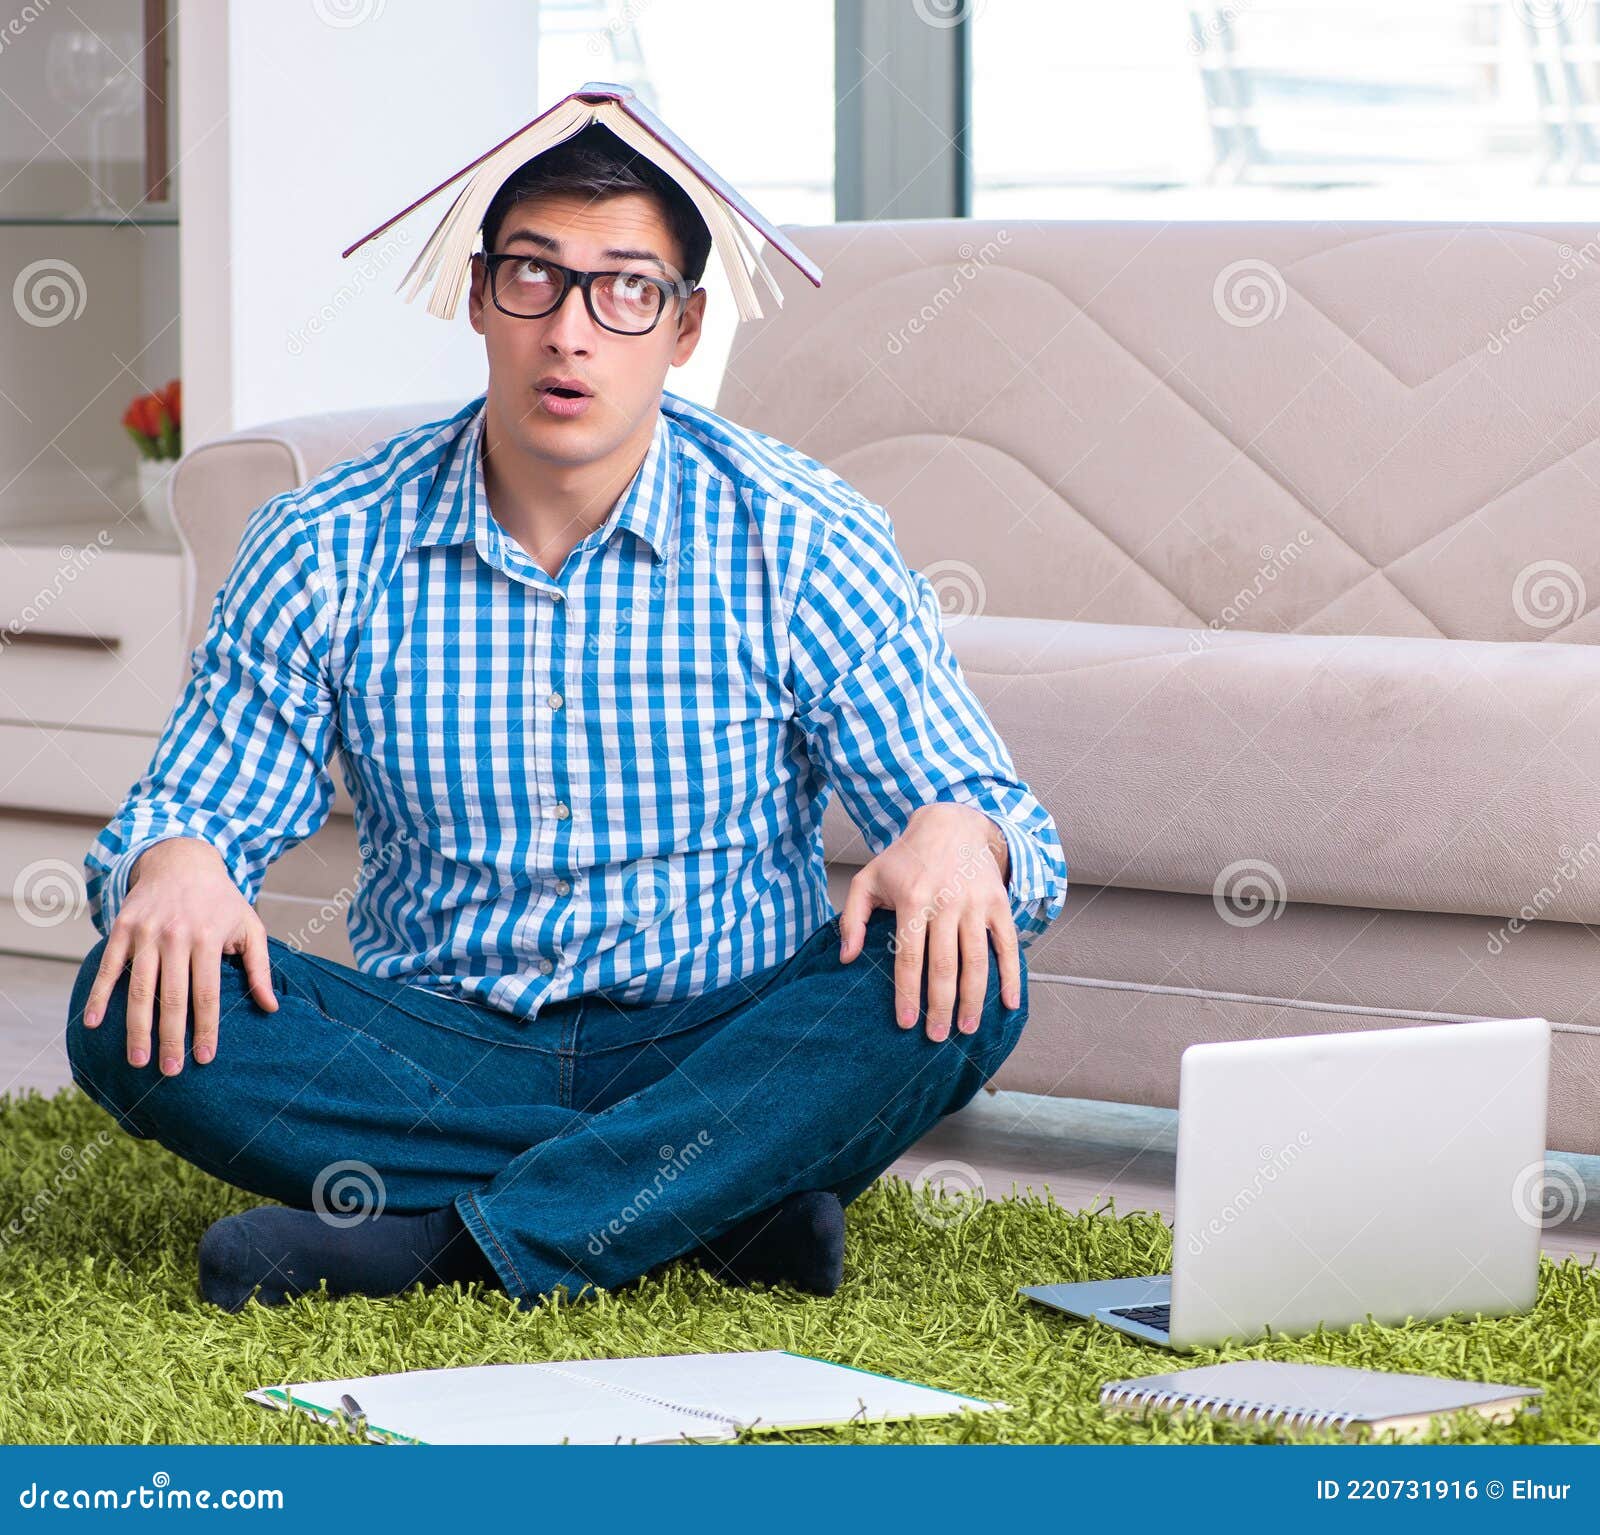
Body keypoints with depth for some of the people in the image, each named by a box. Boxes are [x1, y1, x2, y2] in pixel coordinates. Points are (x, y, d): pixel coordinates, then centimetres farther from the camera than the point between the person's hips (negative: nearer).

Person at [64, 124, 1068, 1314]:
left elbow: (1002, 819, -5)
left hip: (719, 1052, -1)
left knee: (953, 979, -30)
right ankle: (723, 1195, -25)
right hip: (436, 1054, 2)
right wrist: (173, 860, -23)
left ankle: (463, 1241, -30)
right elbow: (190, 806, 3)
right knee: (140, 1010, -25)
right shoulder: (326, 550, 0)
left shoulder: (798, 542, -4)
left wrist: (958, 835, -32)